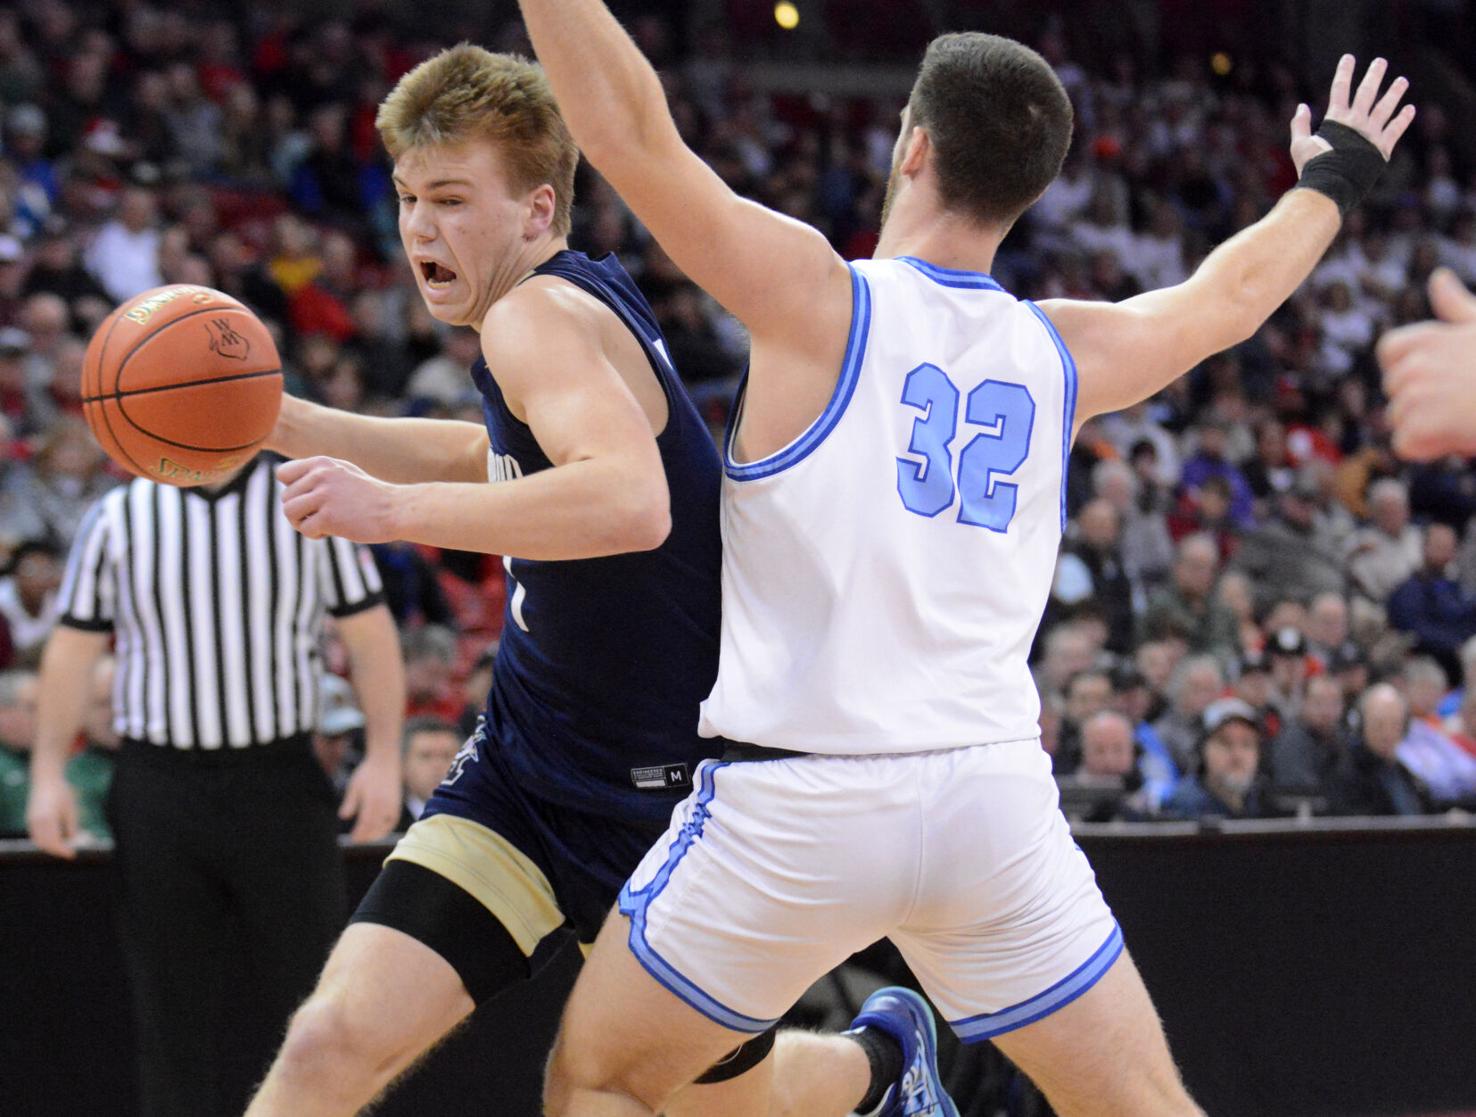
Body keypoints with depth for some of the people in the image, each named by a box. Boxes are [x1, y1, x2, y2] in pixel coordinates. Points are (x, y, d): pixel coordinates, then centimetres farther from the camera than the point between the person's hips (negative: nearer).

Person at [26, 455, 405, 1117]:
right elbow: (73, 650, 9)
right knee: (175, 1006, 3)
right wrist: (47, 774, 3)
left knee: (304, 989, -2)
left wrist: (383, 756, -5)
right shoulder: (118, 520, 6)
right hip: (156, 786, 1)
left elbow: (369, 635, 4)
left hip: (281, 784, -1)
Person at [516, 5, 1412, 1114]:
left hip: (799, 806, -4)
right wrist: (1333, 181, 45)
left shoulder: (822, 303, -5)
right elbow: (1228, 295, 28)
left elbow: (629, 128, -11)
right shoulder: (1064, 353, 8)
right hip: (997, 798, 4)